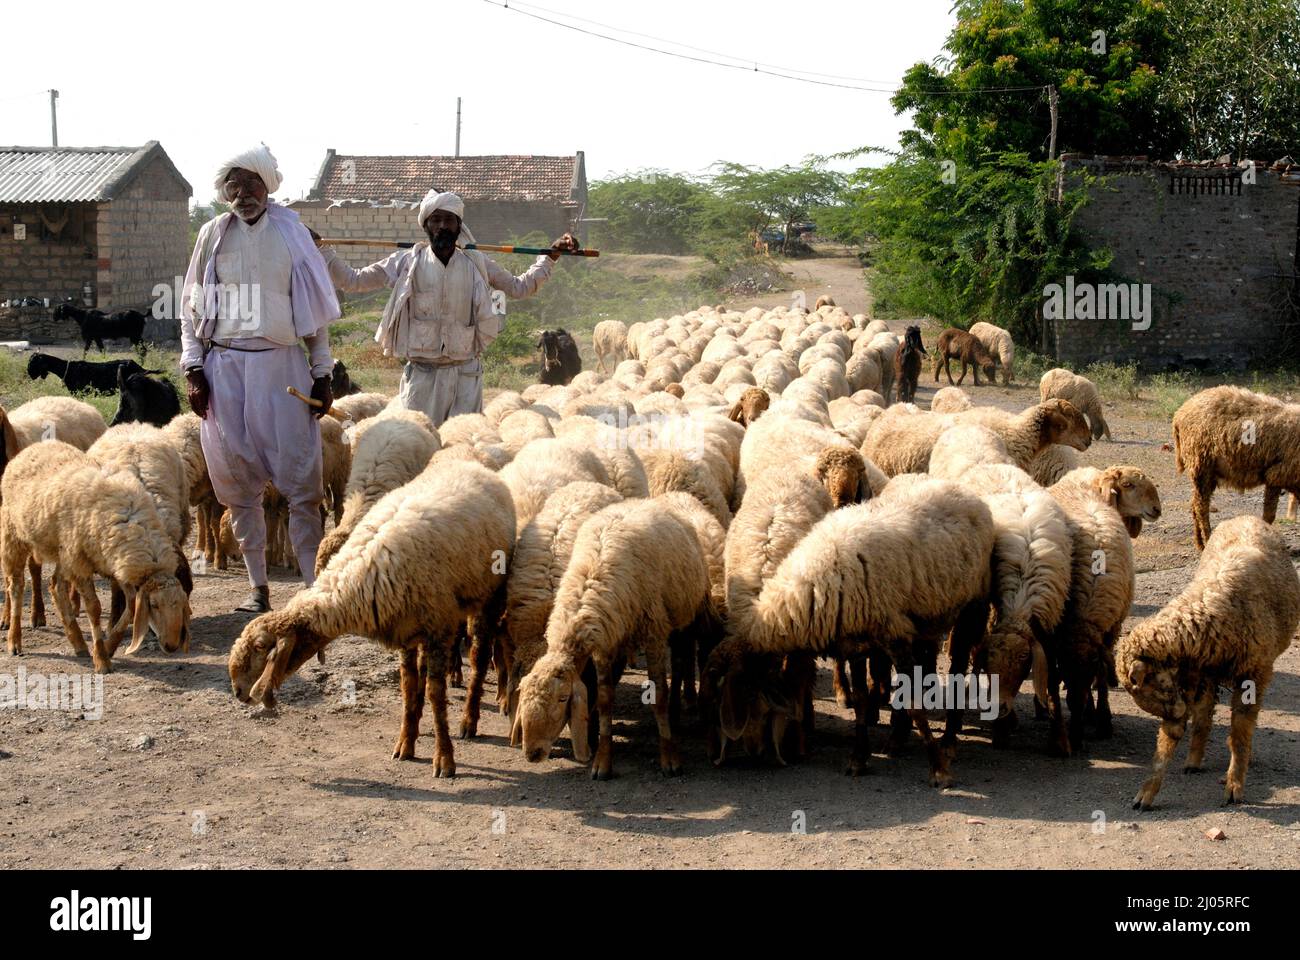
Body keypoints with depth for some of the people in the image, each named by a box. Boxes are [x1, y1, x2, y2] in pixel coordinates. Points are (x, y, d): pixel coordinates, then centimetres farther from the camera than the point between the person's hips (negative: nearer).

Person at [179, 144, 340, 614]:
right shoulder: (213, 234, 6)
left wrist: (321, 375, 4)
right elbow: (191, 305, 11)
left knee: (301, 480, -4)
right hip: (224, 365, 1)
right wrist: (193, 368, 3)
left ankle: (314, 583, 0)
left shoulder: (292, 234, 4)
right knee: (238, 483, 5)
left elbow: (315, 309, 7)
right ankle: (258, 586, 14)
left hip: (281, 363, -1)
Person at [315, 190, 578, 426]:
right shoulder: (407, 263, 2)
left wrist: (550, 257, 13)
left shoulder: (477, 264, 6)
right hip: (421, 373, -1)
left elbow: (519, 288, 19)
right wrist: (323, 250, 0)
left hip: (466, 373, 1)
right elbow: (352, 281, 7)